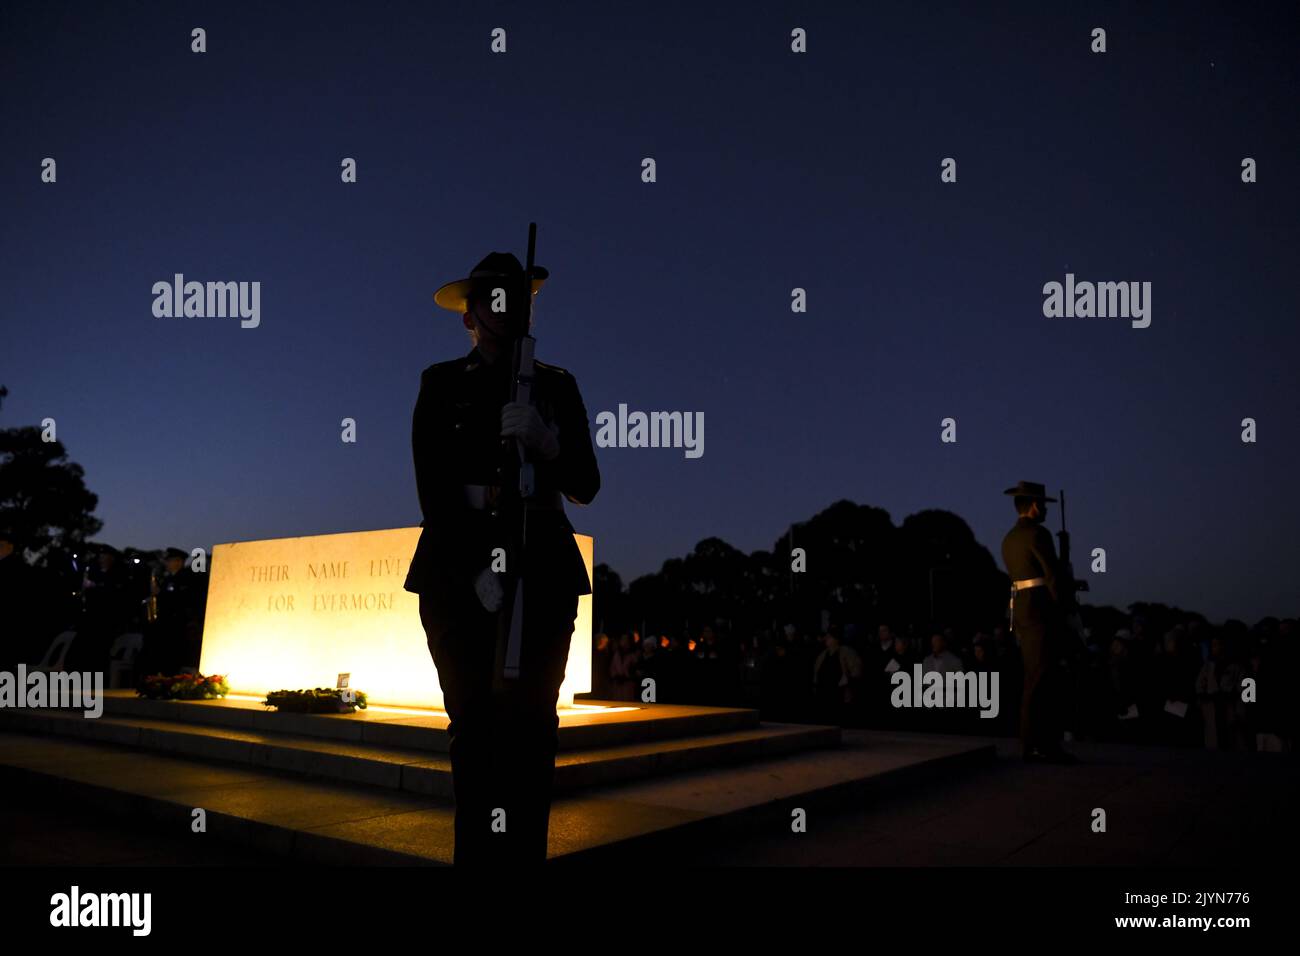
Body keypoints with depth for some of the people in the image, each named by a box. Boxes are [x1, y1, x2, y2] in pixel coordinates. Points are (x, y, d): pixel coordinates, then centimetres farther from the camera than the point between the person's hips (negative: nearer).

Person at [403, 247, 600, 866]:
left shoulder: (557, 386, 10)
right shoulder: (442, 384, 7)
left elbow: (586, 487, 3)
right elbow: (432, 486, -1)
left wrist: (545, 440, -16)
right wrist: (478, 569, -12)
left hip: (542, 574, 1)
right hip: (457, 575, -1)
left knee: (531, 726, -1)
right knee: (472, 724, 1)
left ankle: (526, 854, 6)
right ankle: (475, 853, 12)